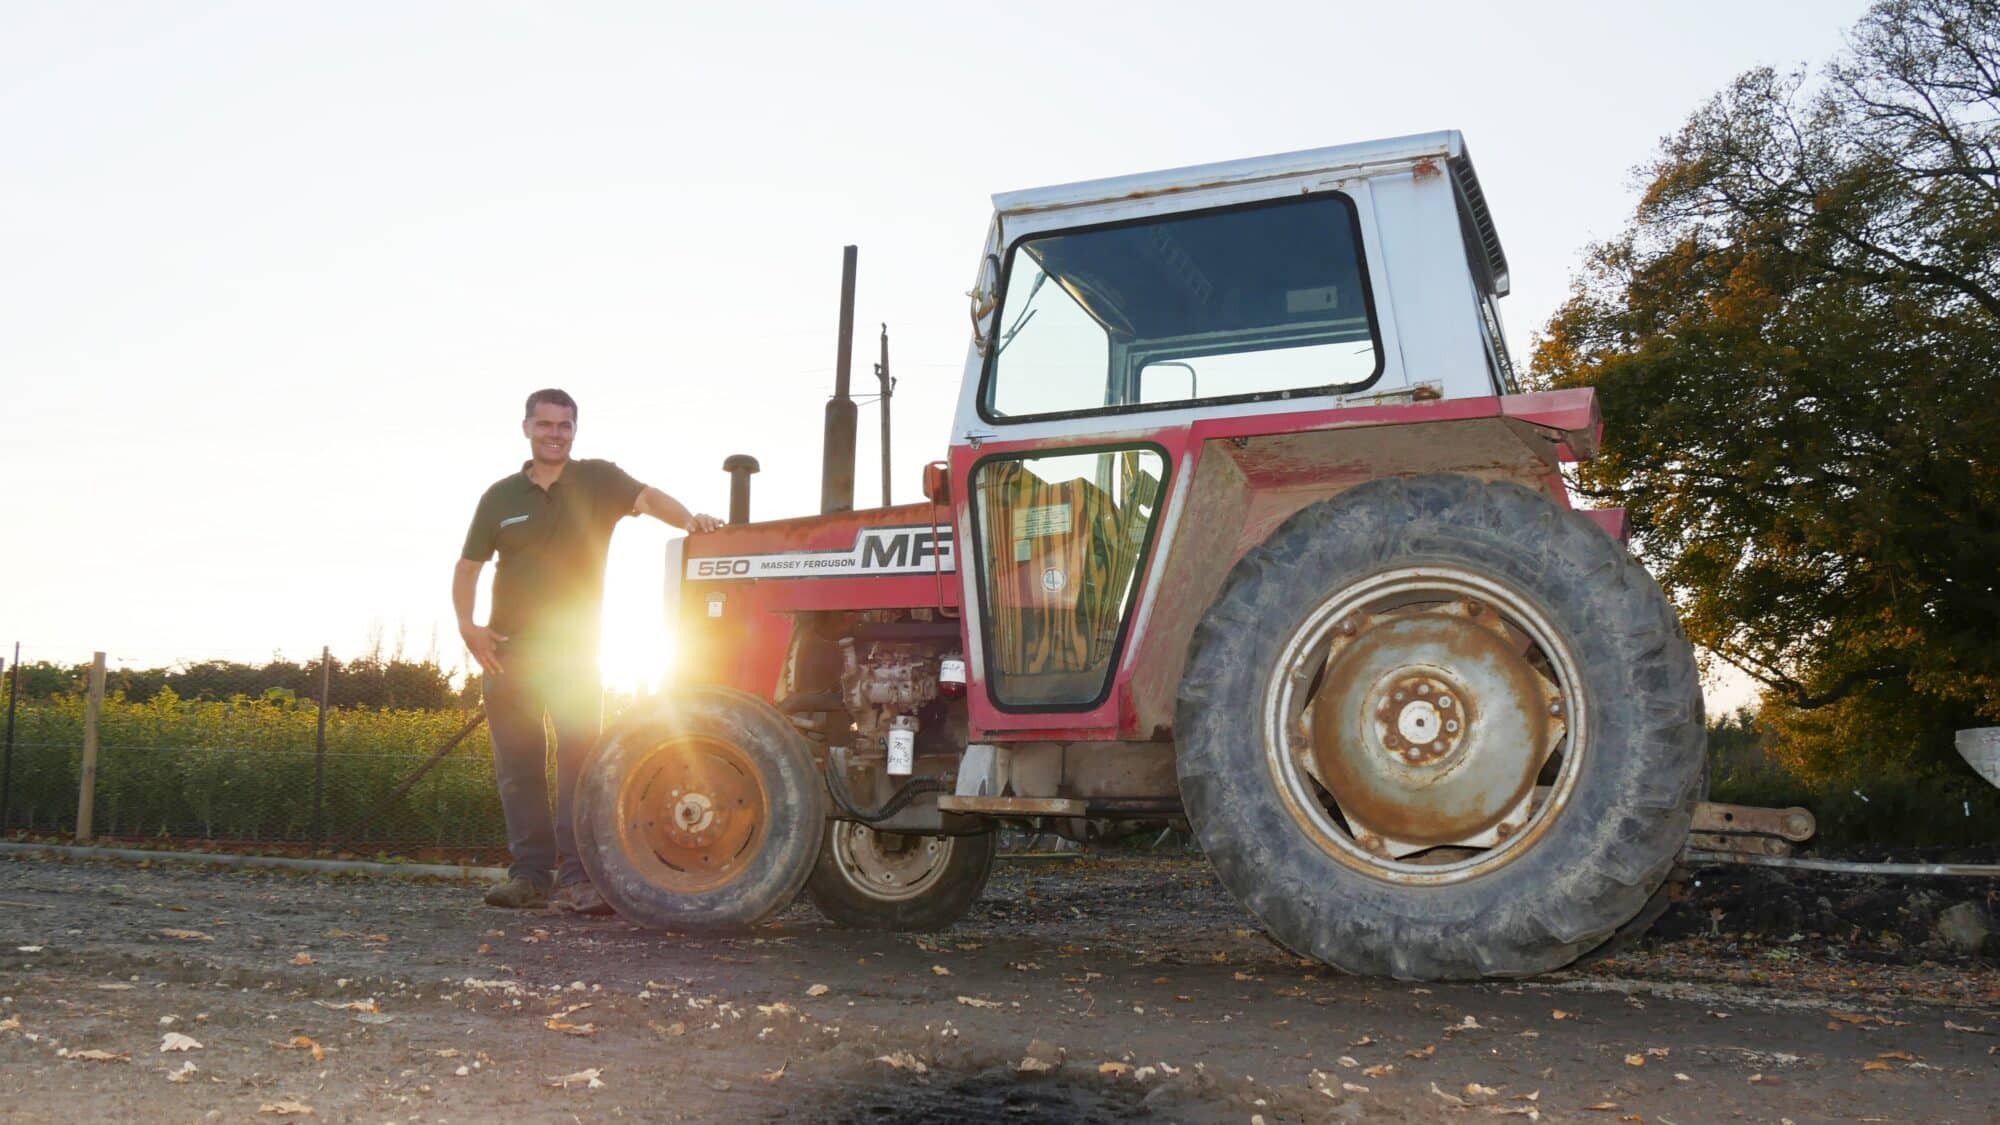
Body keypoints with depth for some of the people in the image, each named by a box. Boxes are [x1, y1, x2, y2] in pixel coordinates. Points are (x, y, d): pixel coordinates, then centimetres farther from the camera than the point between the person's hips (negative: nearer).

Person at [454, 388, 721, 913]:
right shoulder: (501, 496, 9)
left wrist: (688, 519, -39)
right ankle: (530, 874, 12)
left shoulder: (597, 481, 0)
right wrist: (467, 625, -4)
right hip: (509, 650, 3)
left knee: (579, 758, -10)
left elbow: (647, 498, -19)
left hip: (574, 648, -3)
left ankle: (576, 879, -10)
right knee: (518, 766, 5)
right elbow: (468, 566, 12)